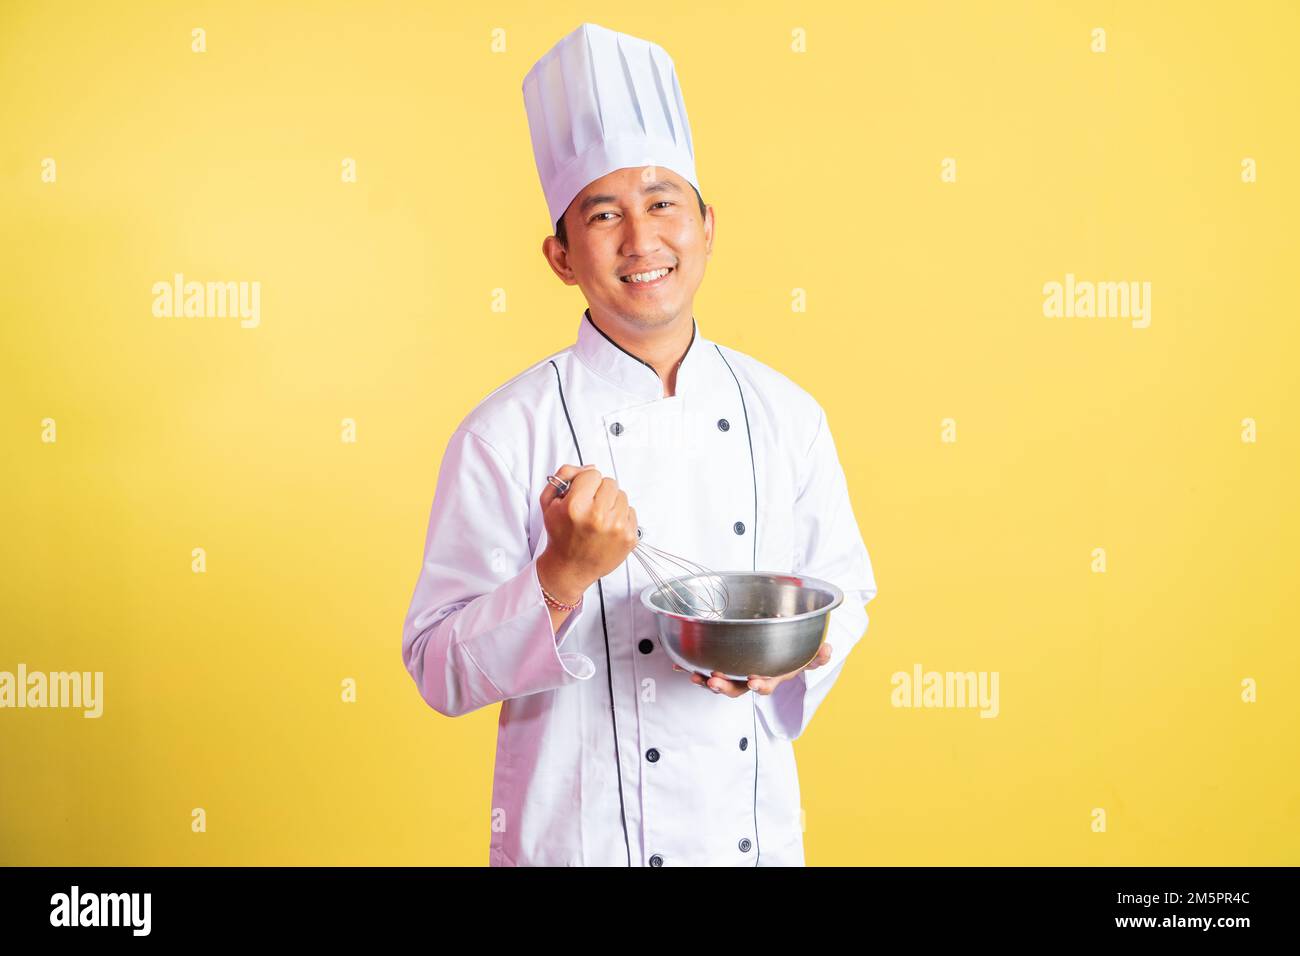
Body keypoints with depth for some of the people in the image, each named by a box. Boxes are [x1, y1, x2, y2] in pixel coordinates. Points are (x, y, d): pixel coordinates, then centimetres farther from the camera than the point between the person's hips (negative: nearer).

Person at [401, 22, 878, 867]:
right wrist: (564, 576, -27)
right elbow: (439, 669, -13)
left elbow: (843, 588, 7)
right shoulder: (505, 435, -14)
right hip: (576, 833, -3)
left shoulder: (786, 415, -2)